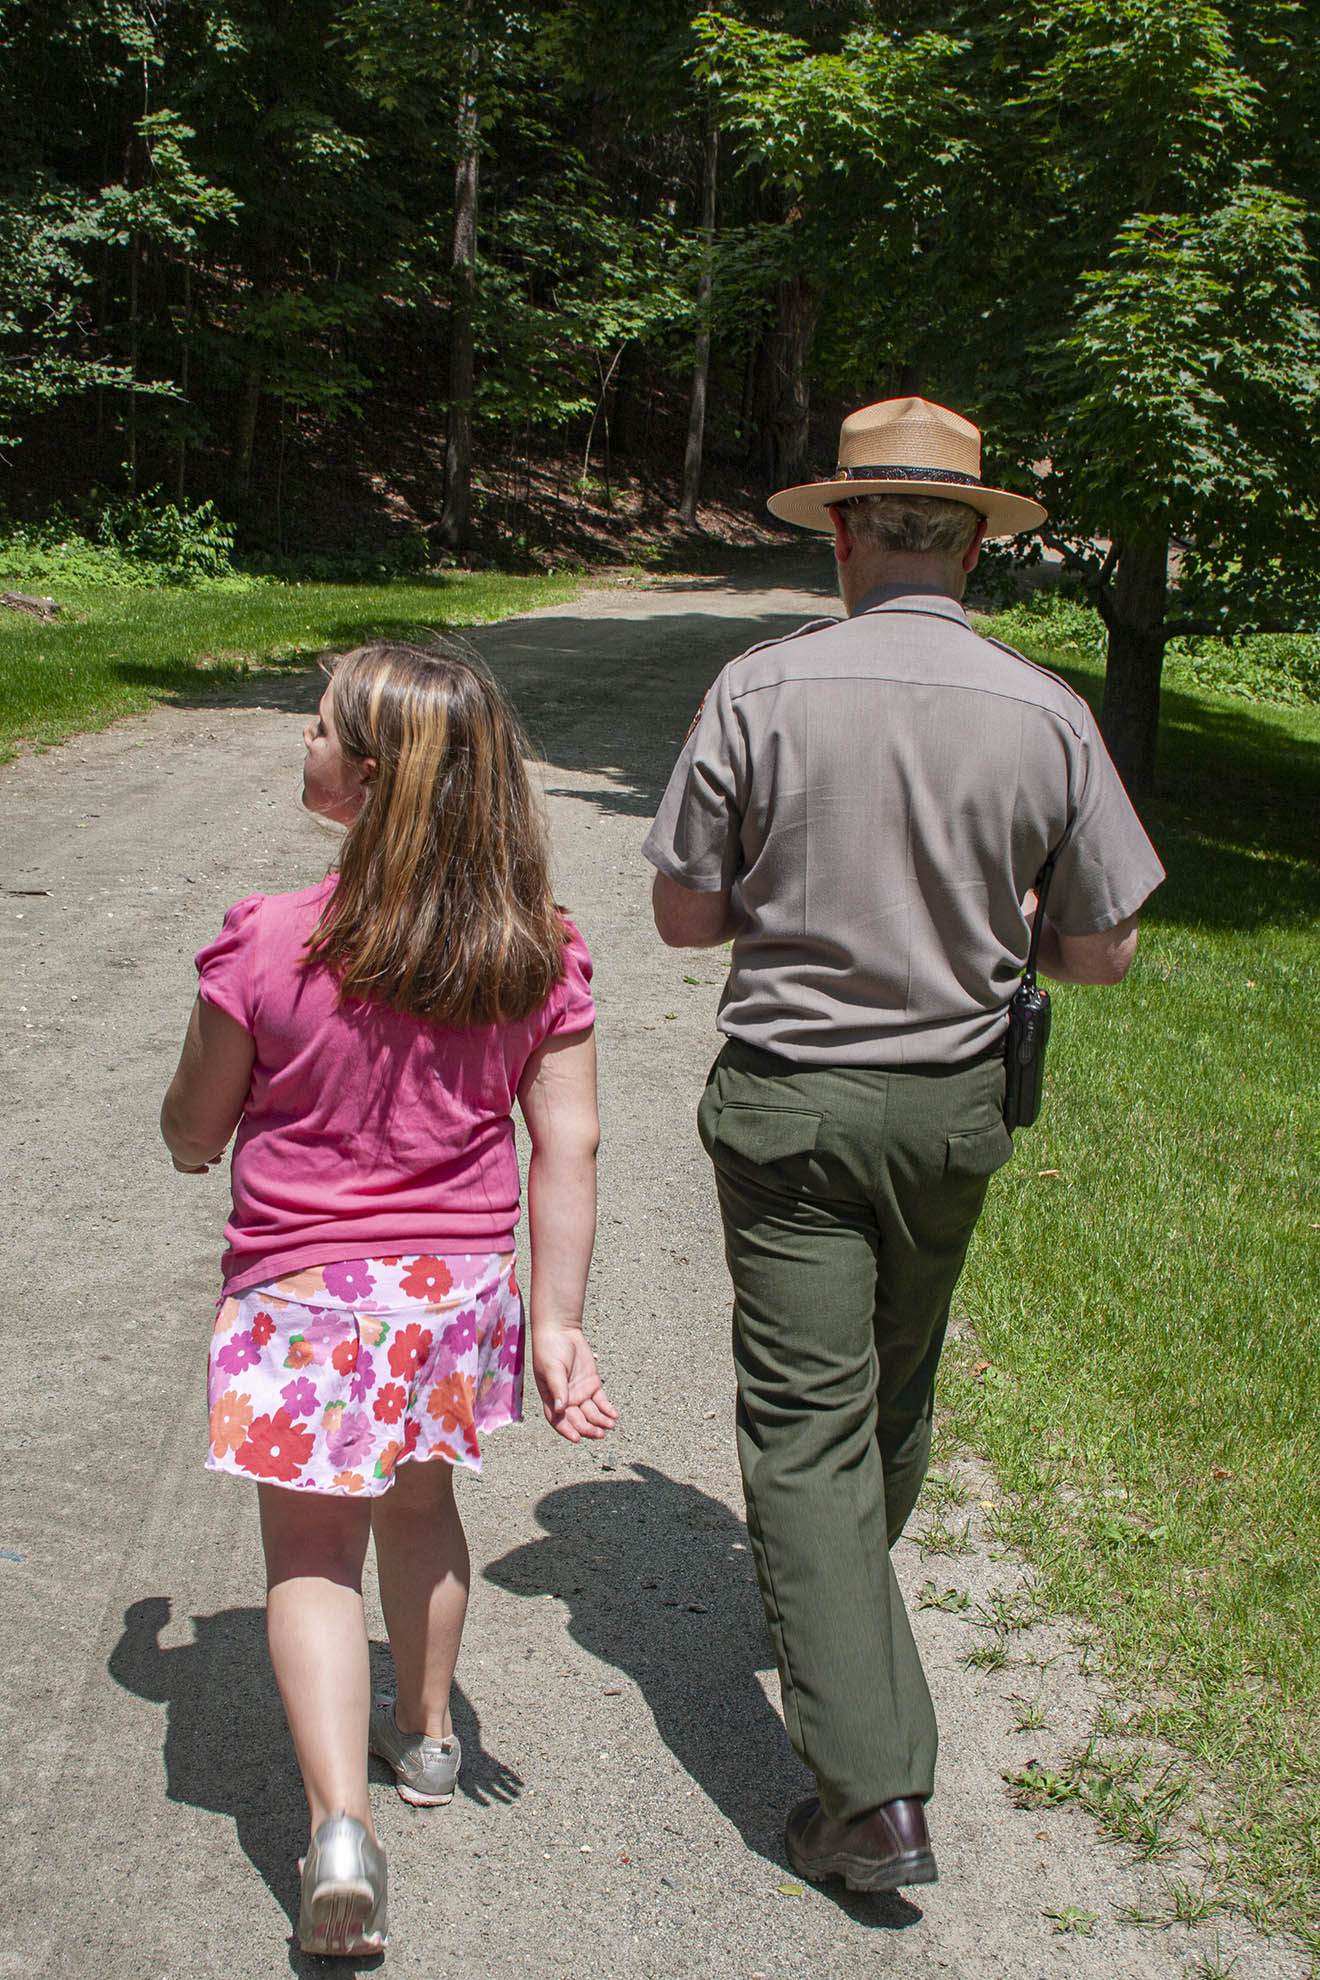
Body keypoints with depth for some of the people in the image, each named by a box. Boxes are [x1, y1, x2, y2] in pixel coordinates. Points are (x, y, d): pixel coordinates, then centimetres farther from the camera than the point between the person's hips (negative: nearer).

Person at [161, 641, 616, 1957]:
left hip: (304, 1293, -4)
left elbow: (190, 1140, -8)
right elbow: (568, 1147, -8)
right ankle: (425, 1733, 45)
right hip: (459, 1289, 4)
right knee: (417, 1500, 27)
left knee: (310, 1554, 9)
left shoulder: (265, 945, -20)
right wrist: (558, 1322, -3)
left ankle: (338, 1823, -6)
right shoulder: (538, 954, -9)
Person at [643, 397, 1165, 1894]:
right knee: (896, 1388, 24)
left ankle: (873, 1789, -4)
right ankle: (846, 1596, 51)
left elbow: (683, 914, -6)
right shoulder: (1046, 714, -8)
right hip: (953, 1106, 3)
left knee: (807, 1420, 0)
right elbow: (1101, 951, -2)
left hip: (787, 1103, -3)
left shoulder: (761, 691, -13)